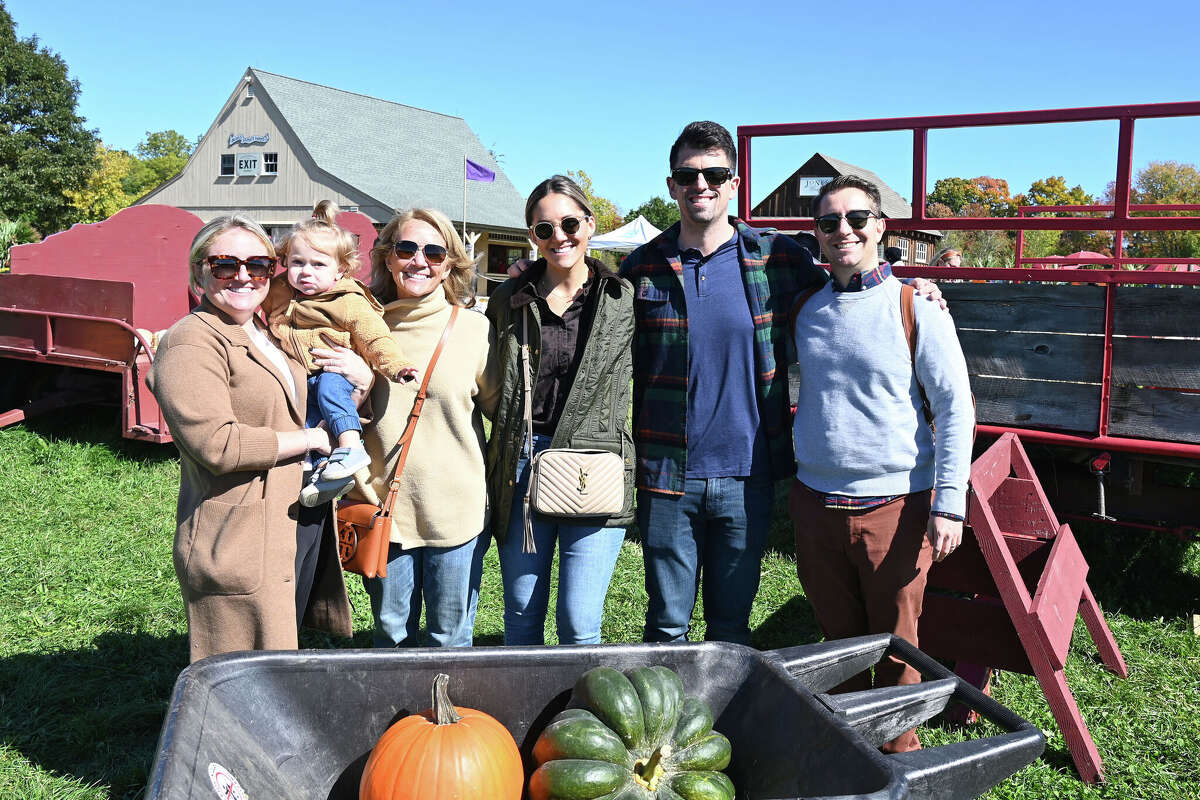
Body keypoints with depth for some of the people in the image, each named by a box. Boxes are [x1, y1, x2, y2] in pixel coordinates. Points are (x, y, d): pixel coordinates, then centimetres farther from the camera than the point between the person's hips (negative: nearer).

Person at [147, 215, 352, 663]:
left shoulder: (266, 334, 15)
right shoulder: (190, 344, -14)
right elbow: (218, 445, -24)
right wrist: (309, 440, -13)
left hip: (304, 525, 9)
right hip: (240, 545, -9)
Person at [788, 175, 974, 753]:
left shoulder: (917, 307, -5)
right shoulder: (805, 310, 6)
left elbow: (955, 408, -5)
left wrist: (949, 504, -11)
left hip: (895, 504, -3)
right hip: (817, 503, 4)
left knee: (896, 643, 8)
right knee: (837, 636, 16)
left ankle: (899, 754, 28)